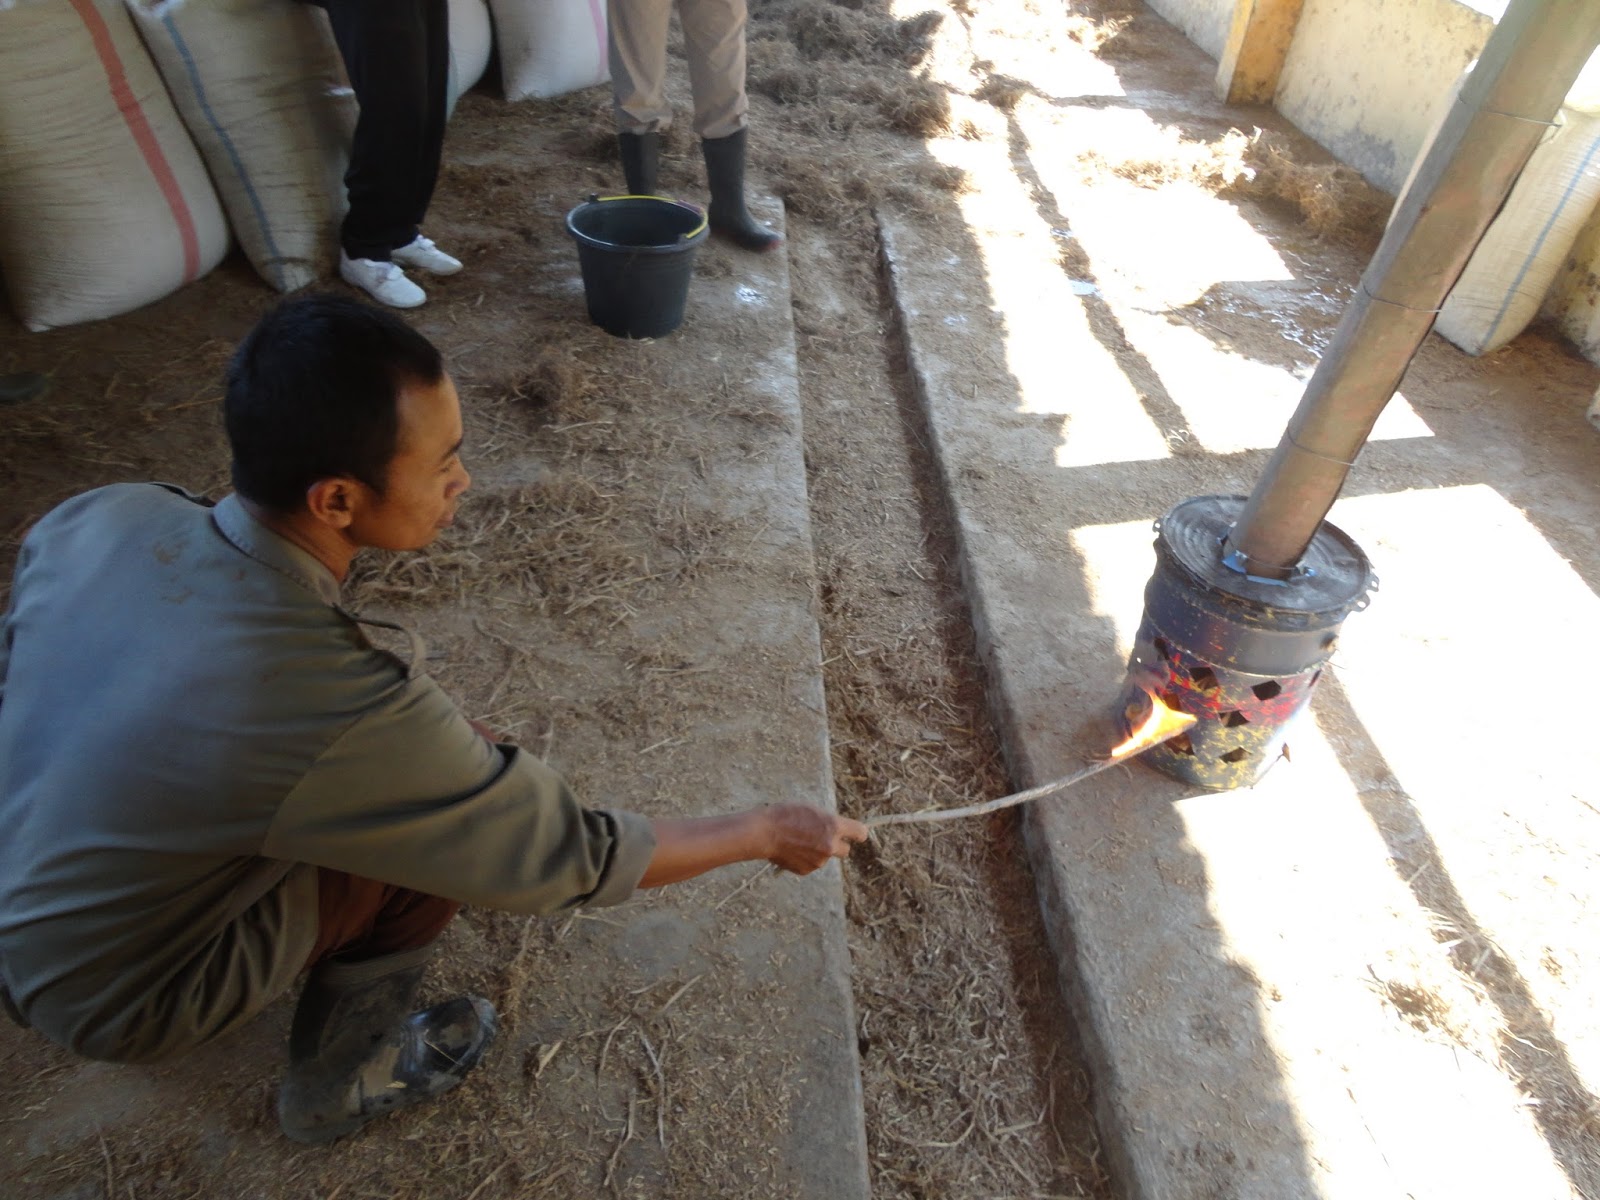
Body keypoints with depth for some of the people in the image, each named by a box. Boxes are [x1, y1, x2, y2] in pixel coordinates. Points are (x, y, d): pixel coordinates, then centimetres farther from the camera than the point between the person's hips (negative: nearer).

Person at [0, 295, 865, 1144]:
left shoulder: (94, 519, -18)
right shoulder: (340, 710, -38)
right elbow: (572, 857, -27)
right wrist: (768, 833, -13)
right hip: (115, 1001, -6)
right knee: (452, 820, -9)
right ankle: (339, 1080, 12)